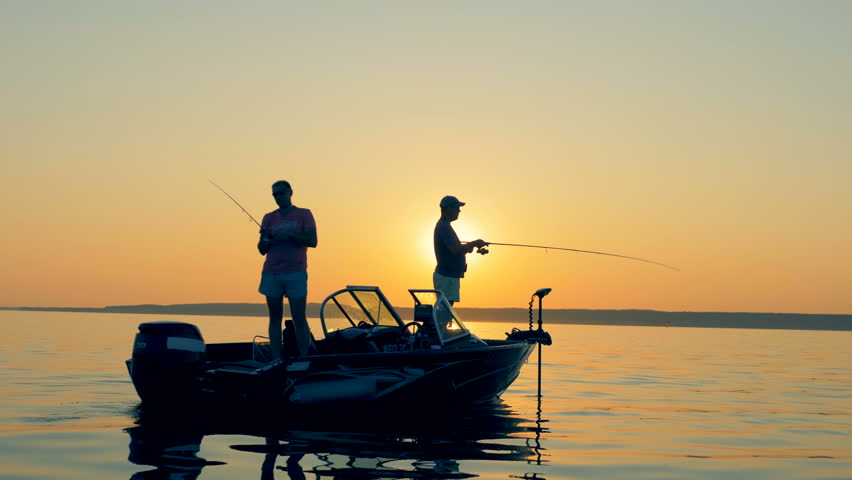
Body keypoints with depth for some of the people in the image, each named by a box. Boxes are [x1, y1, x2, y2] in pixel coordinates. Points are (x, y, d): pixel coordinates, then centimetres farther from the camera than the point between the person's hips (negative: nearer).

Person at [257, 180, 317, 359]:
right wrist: (263, 238, -8)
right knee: (275, 318, 2)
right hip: (271, 274, 3)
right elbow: (262, 250, 13)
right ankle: (277, 360, 3)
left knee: (299, 319, -8)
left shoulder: (304, 214, 6)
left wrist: (290, 234, -13)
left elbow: (312, 241, -4)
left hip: (296, 273, -3)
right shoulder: (269, 218, 13)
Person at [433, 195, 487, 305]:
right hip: (446, 277, -10)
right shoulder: (444, 227, -15)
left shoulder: (443, 226, 18)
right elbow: (455, 249, -27)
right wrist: (474, 243, -15)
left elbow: (456, 250, 24)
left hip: (450, 276, 10)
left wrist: (469, 246, 7)